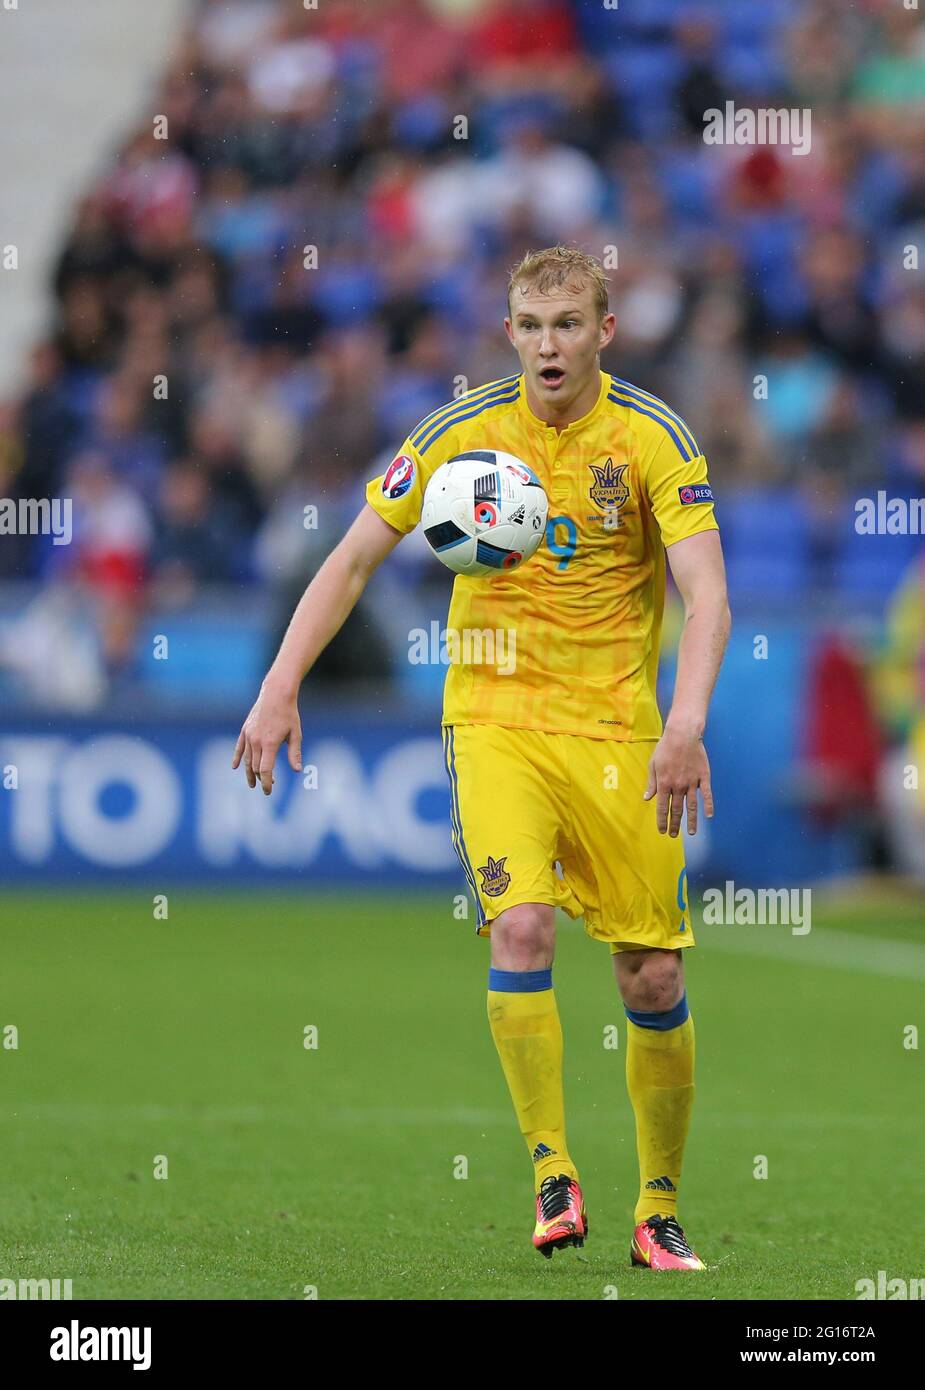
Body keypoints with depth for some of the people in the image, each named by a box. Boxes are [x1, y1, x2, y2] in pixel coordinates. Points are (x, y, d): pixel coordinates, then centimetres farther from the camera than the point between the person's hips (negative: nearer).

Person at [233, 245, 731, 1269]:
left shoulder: (651, 437, -8)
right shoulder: (462, 432, -3)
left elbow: (707, 594, -16)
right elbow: (353, 558, 3)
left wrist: (686, 725, -31)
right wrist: (280, 688, -6)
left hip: (617, 726, 0)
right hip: (493, 716, 0)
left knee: (654, 979, 0)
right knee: (519, 925, -23)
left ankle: (658, 1214, 15)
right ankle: (550, 1174, -15)